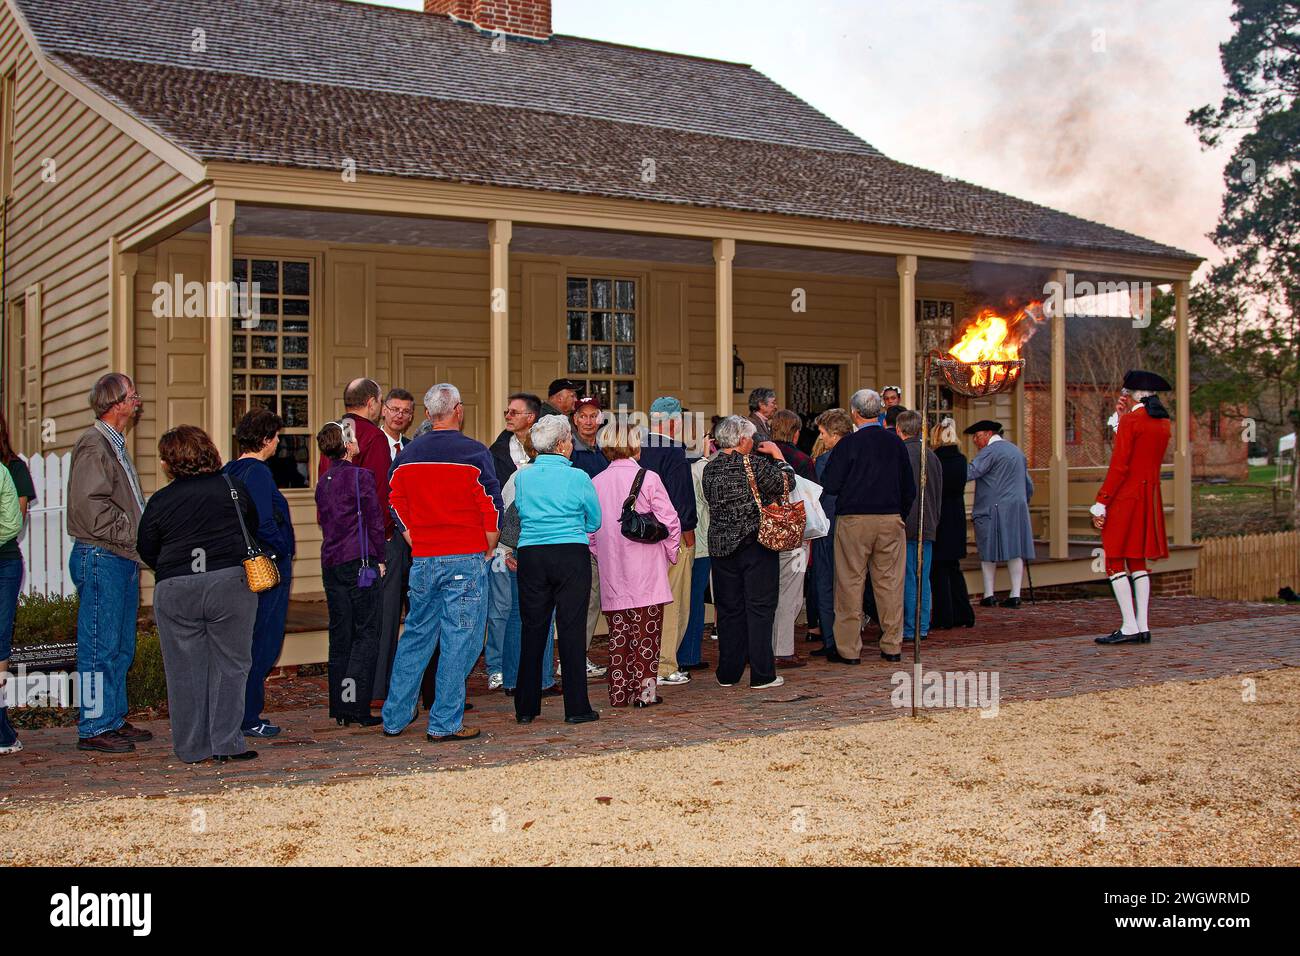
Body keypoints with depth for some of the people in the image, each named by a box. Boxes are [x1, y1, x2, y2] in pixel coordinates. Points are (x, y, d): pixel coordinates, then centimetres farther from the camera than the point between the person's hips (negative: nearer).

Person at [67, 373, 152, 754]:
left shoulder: (115, 444, 20)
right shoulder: (93, 444, -12)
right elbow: (91, 507, -21)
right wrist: (138, 535, -18)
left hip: (123, 558, 10)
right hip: (100, 559, -10)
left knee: (121, 647, 14)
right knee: (101, 647, -5)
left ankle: (114, 720, 22)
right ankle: (94, 728, 1)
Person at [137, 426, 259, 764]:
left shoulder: (160, 501, 0)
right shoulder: (234, 487, 3)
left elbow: (146, 549, 7)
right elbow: (254, 526, 16)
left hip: (176, 591, 0)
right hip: (230, 583, 0)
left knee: (185, 670, 8)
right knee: (229, 665, 7)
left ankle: (193, 748, 13)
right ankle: (226, 743, 4)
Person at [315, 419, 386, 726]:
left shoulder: (323, 482, 12)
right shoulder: (361, 476, -8)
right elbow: (375, 521, -9)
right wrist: (380, 559, -2)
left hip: (331, 563, 7)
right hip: (359, 562, -7)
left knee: (339, 635, 10)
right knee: (366, 634, -2)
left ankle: (339, 707, 13)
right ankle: (356, 706, -7)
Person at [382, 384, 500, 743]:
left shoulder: (407, 454, 8)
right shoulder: (474, 452, -7)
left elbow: (396, 503, 12)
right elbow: (491, 505, -9)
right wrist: (488, 548, 5)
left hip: (422, 561, 5)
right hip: (466, 559, -5)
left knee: (416, 636, 15)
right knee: (459, 639, 0)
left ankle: (394, 717, 20)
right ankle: (444, 723, 2)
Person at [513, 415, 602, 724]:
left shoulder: (522, 478, 4)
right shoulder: (578, 477, -5)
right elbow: (595, 522, 6)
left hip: (530, 556, 3)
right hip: (572, 556, -3)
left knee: (532, 629, 9)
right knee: (571, 628, 1)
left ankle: (526, 708, 14)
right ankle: (576, 707, 4)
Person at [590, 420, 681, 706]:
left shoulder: (596, 483, 3)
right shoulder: (647, 478, -8)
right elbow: (670, 521, -8)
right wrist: (671, 554, 6)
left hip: (612, 574, 4)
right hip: (646, 572, -4)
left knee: (618, 634, 10)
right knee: (646, 633, 3)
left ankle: (619, 692, 12)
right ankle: (644, 690, 3)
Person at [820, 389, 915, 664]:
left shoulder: (848, 444, -9)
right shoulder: (896, 443, 4)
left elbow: (829, 485, -9)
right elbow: (909, 488, 10)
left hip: (854, 520, -4)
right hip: (891, 520, 4)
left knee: (850, 584, 3)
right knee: (890, 583, 9)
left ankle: (849, 649, 6)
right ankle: (892, 646, 13)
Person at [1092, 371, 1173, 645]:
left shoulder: (1131, 421, -12)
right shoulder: (1164, 423, 11)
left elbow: (1119, 466, -17)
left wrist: (1100, 504, -14)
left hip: (1125, 498, -8)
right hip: (1150, 498, 8)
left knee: (1115, 562, -3)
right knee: (1138, 562, 13)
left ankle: (1129, 627, -7)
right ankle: (1142, 627, 10)